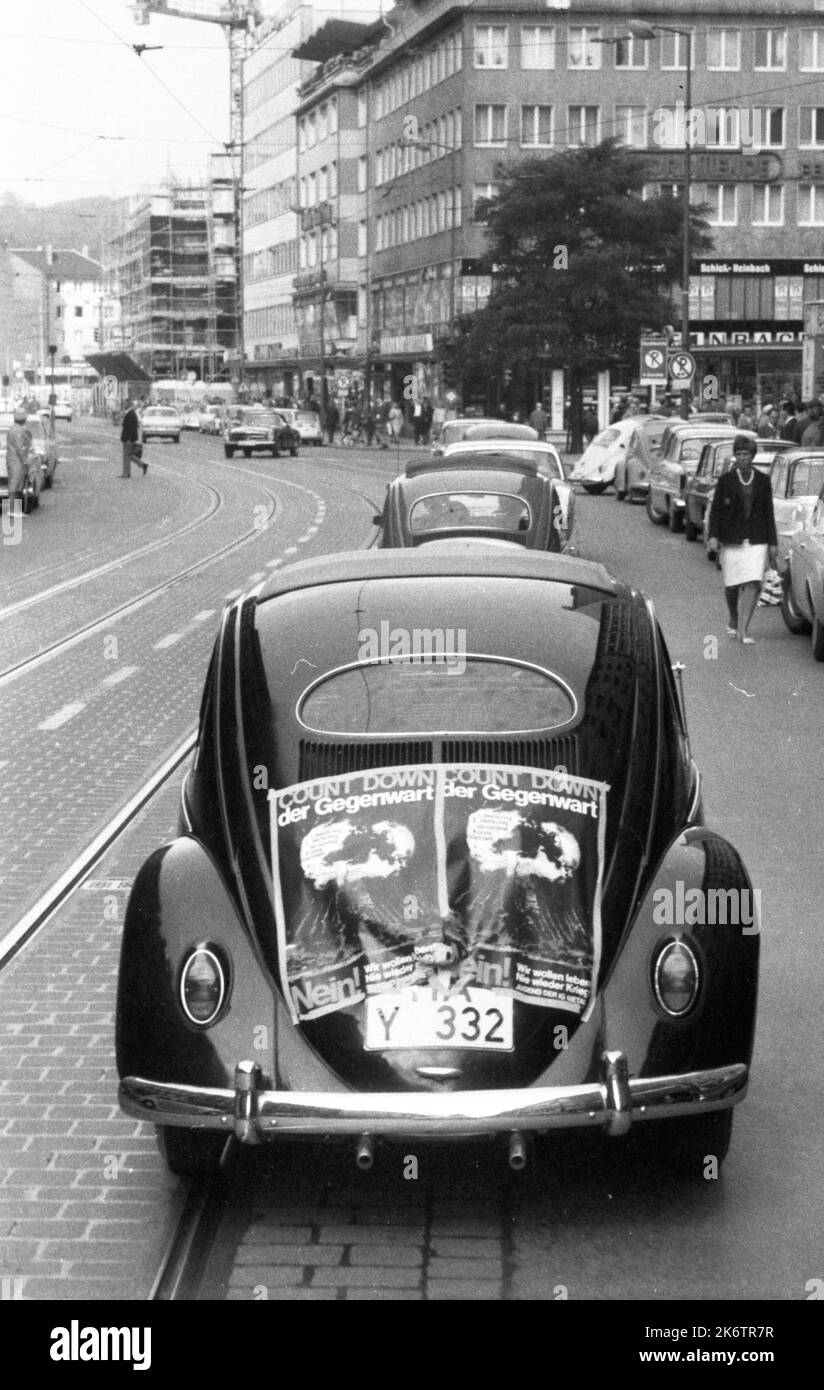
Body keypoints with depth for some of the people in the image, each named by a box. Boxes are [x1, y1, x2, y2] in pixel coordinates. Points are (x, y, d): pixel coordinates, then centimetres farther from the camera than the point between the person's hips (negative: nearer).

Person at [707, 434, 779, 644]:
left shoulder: (763, 481, 6)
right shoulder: (725, 480, 1)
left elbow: (769, 513, 9)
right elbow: (715, 510, 1)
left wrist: (773, 543, 6)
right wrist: (713, 537, -12)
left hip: (757, 540, 1)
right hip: (731, 539, -1)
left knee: (753, 583, -11)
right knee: (732, 585, 5)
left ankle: (743, 629, -7)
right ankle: (732, 621, 31)